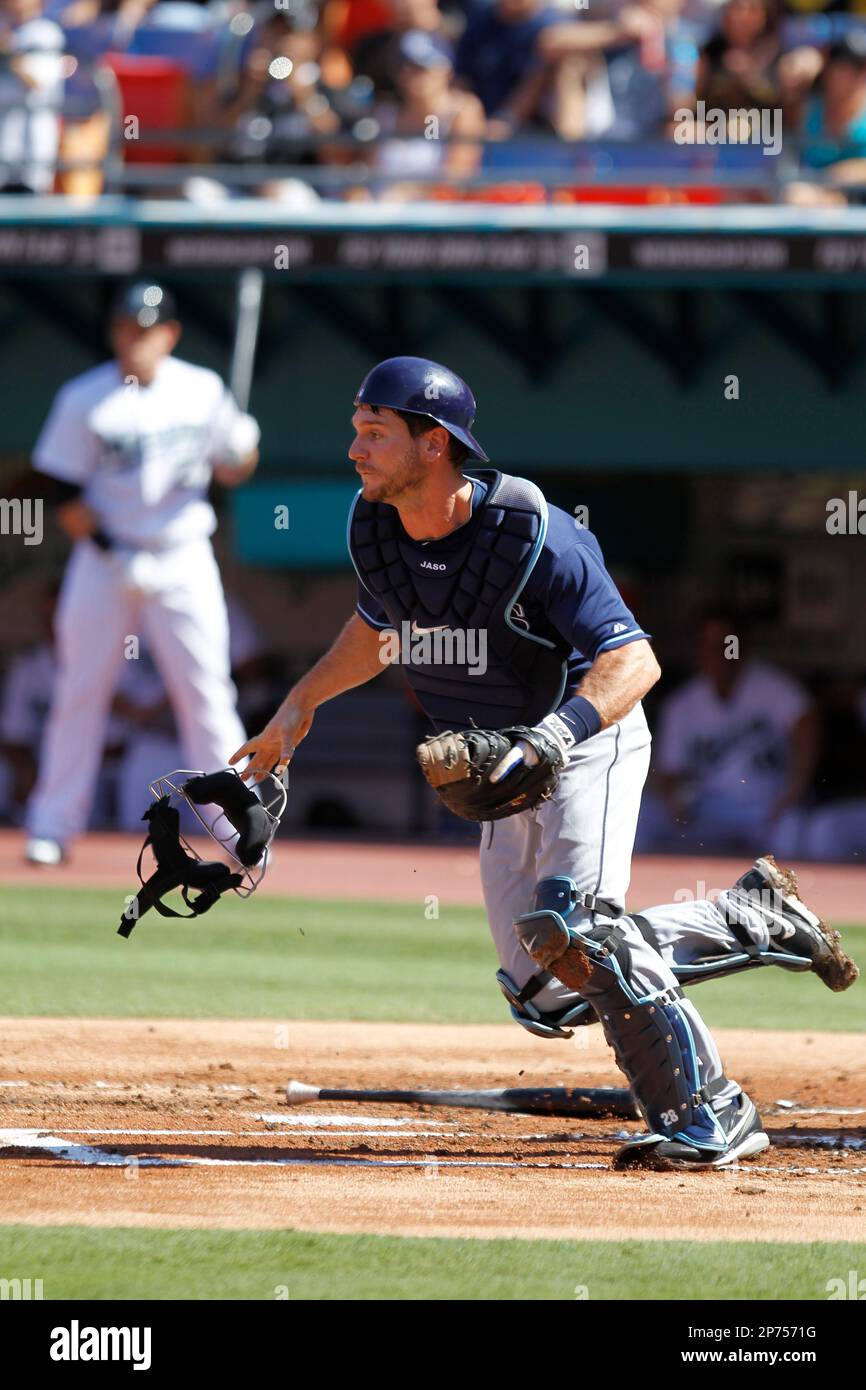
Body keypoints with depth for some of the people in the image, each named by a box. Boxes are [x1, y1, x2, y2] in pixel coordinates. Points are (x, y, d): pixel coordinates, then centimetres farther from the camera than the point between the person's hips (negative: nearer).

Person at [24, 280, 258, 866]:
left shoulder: (203, 390, 2)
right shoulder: (85, 399, -5)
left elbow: (231, 471, 9)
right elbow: (65, 493, -5)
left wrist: (243, 449, -14)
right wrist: (114, 554, -14)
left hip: (183, 559, 1)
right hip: (105, 558, -1)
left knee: (207, 691, -4)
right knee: (80, 691, 3)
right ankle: (53, 827, 10)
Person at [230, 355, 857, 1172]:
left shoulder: (532, 536, -27)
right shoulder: (372, 528, -7)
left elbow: (634, 662, -31)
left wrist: (552, 736, -46)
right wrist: (301, 705, 14)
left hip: (590, 739, -8)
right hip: (510, 765, 8)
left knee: (571, 927, -28)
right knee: (545, 992, 5)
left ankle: (711, 1120, -19)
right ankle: (755, 920, 21)